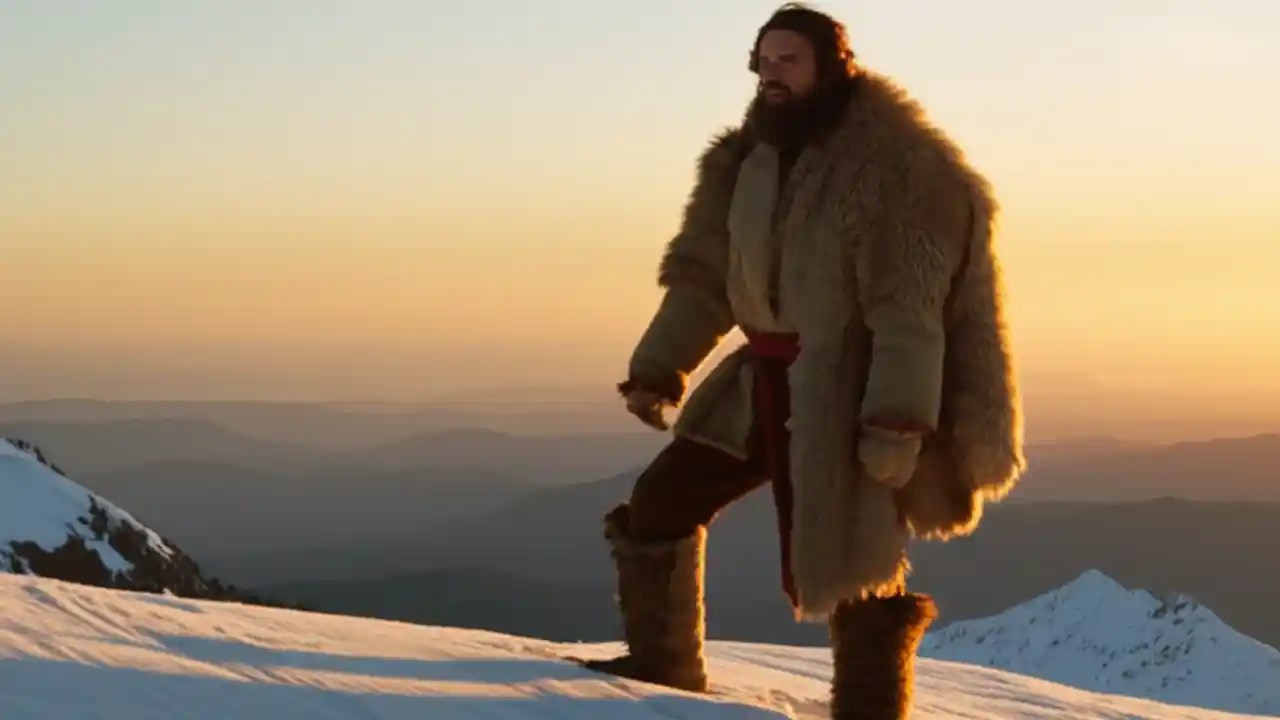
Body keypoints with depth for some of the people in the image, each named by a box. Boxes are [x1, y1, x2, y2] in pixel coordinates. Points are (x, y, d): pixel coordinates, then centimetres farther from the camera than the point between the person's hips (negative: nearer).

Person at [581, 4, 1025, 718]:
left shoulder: (892, 163, -15)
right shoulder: (751, 158, 10)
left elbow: (908, 306, -21)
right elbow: (701, 276, 18)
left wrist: (899, 421, -26)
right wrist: (656, 371, 16)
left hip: (840, 396, -8)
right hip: (765, 384, 8)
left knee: (841, 565, -8)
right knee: (658, 504, 12)